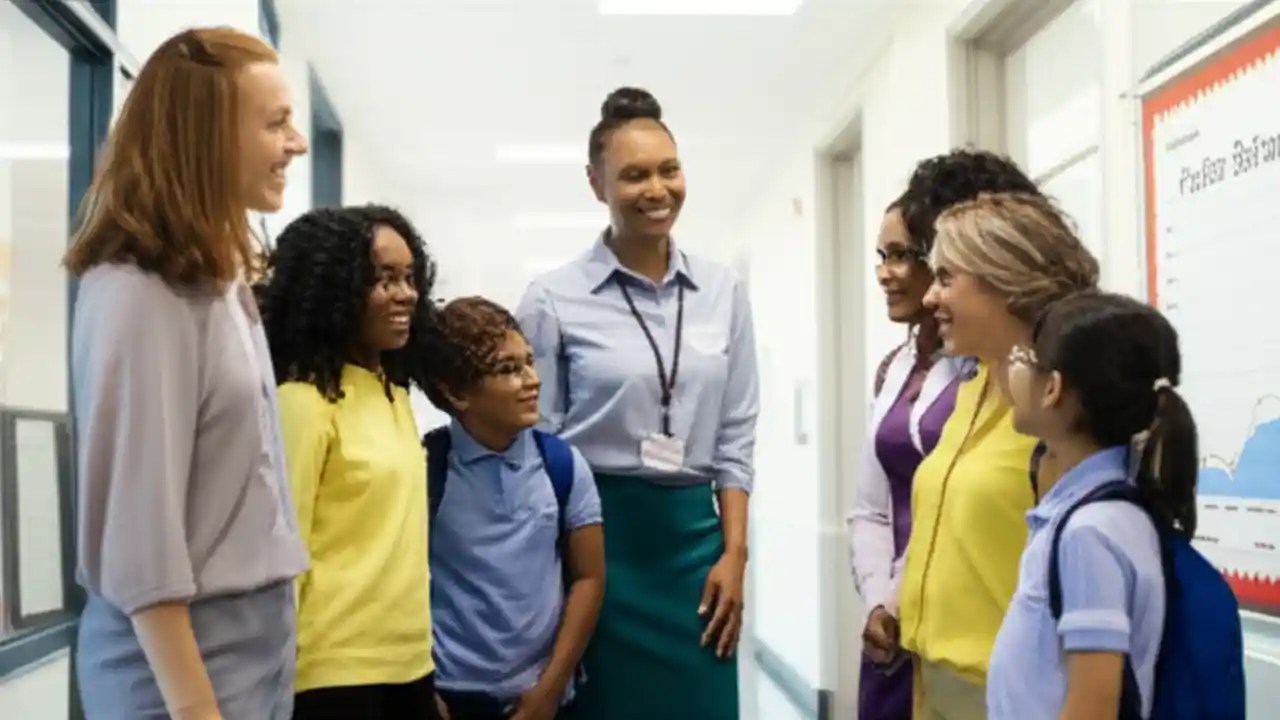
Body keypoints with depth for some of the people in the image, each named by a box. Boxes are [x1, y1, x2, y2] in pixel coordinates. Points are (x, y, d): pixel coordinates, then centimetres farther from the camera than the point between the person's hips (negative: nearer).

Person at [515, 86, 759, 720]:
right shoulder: (554, 299, -5)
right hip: (596, 534, -3)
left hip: (693, 536, 3)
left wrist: (733, 554, 2)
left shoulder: (723, 292, 6)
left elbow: (736, 440, 8)